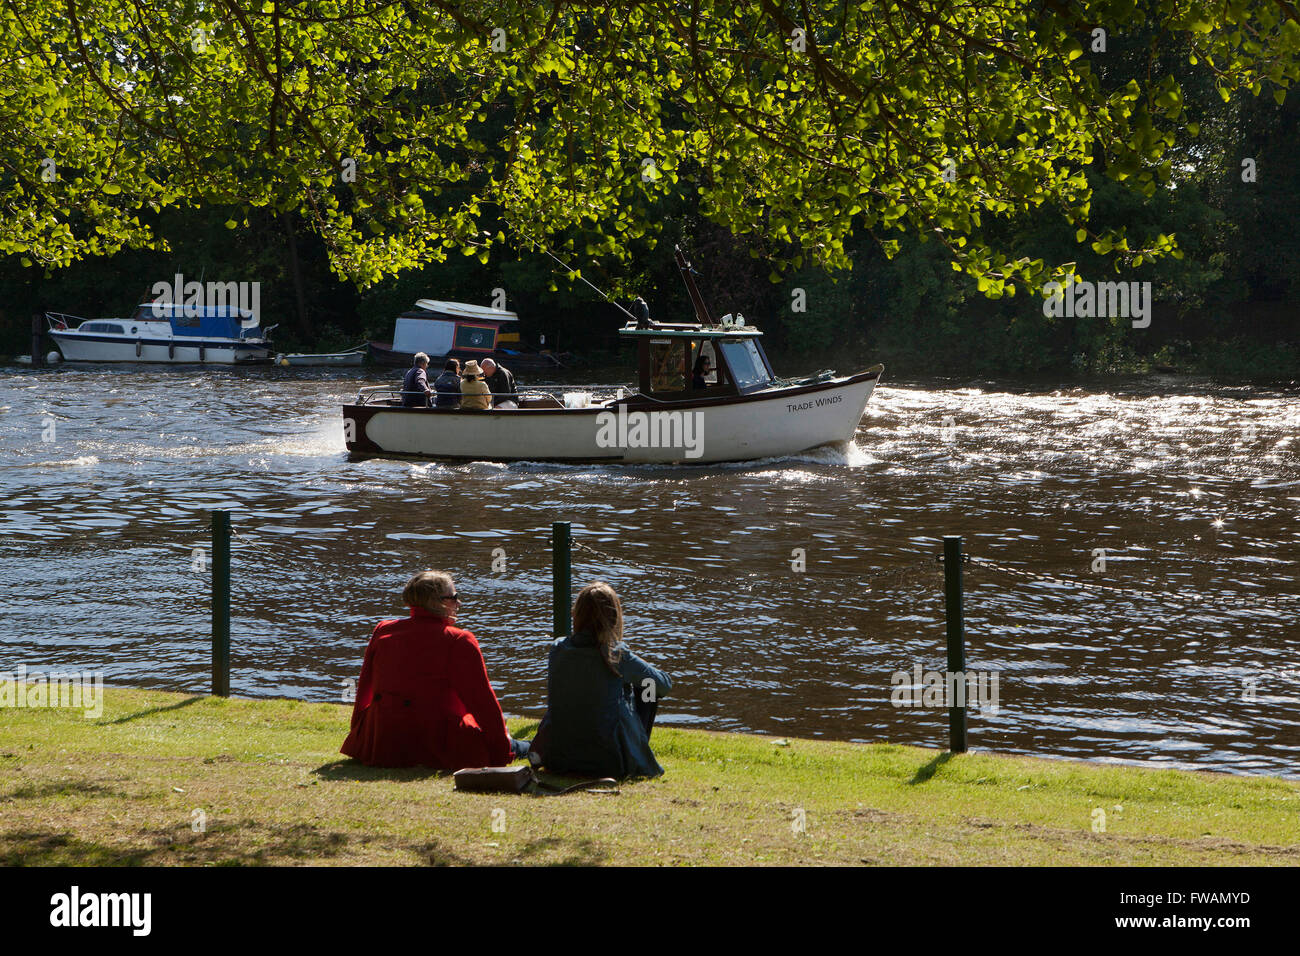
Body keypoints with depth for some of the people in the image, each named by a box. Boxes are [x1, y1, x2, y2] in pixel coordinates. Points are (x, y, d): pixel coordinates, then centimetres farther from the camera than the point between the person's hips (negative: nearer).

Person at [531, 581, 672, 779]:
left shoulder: (557, 649, -5)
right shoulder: (617, 656, -15)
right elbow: (665, 684, 1)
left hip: (556, 760, 4)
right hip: (610, 762, -4)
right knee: (644, 688, 18)